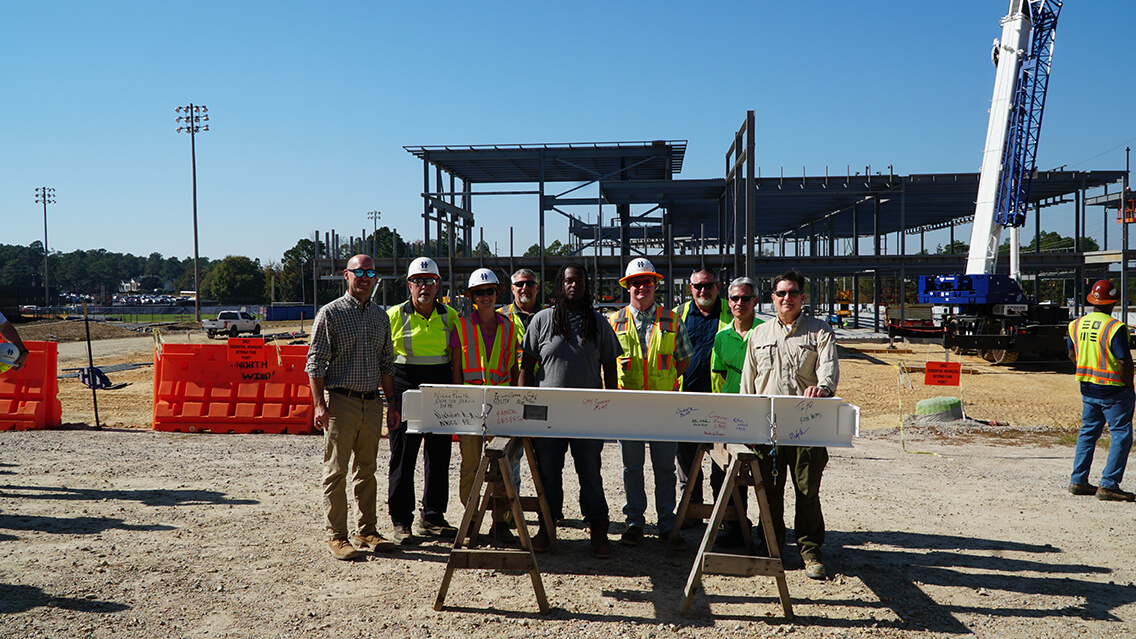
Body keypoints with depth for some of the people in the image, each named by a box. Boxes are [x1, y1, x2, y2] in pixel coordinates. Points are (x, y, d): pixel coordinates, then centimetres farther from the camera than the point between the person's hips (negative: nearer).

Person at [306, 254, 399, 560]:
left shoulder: (380, 316, 13)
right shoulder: (330, 313, -2)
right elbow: (315, 363, -5)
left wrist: (391, 403, 12)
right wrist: (319, 405, -13)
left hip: (372, 403, 5)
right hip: (341, 402, -5)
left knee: (367, 469, 11)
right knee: (336, 471, 0)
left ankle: (366, 531, 20)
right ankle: (336, 536, 7)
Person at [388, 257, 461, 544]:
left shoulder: (450, 316, 8)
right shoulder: (394, 316, 1)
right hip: (405, 390, -3)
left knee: (439, 454, 7)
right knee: (403, 456, 1)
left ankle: (432, 517, 20)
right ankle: (401, 522, 10)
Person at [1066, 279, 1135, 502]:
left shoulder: (1076, 325, 3)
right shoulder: (1115, 328, -18)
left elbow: (1072, 355, 14)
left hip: (1087, 389, 7)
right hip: (1114, 390, -7)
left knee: (1088, 432, 16)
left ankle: (1078, 481, 18)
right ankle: (1108, 485, 0)